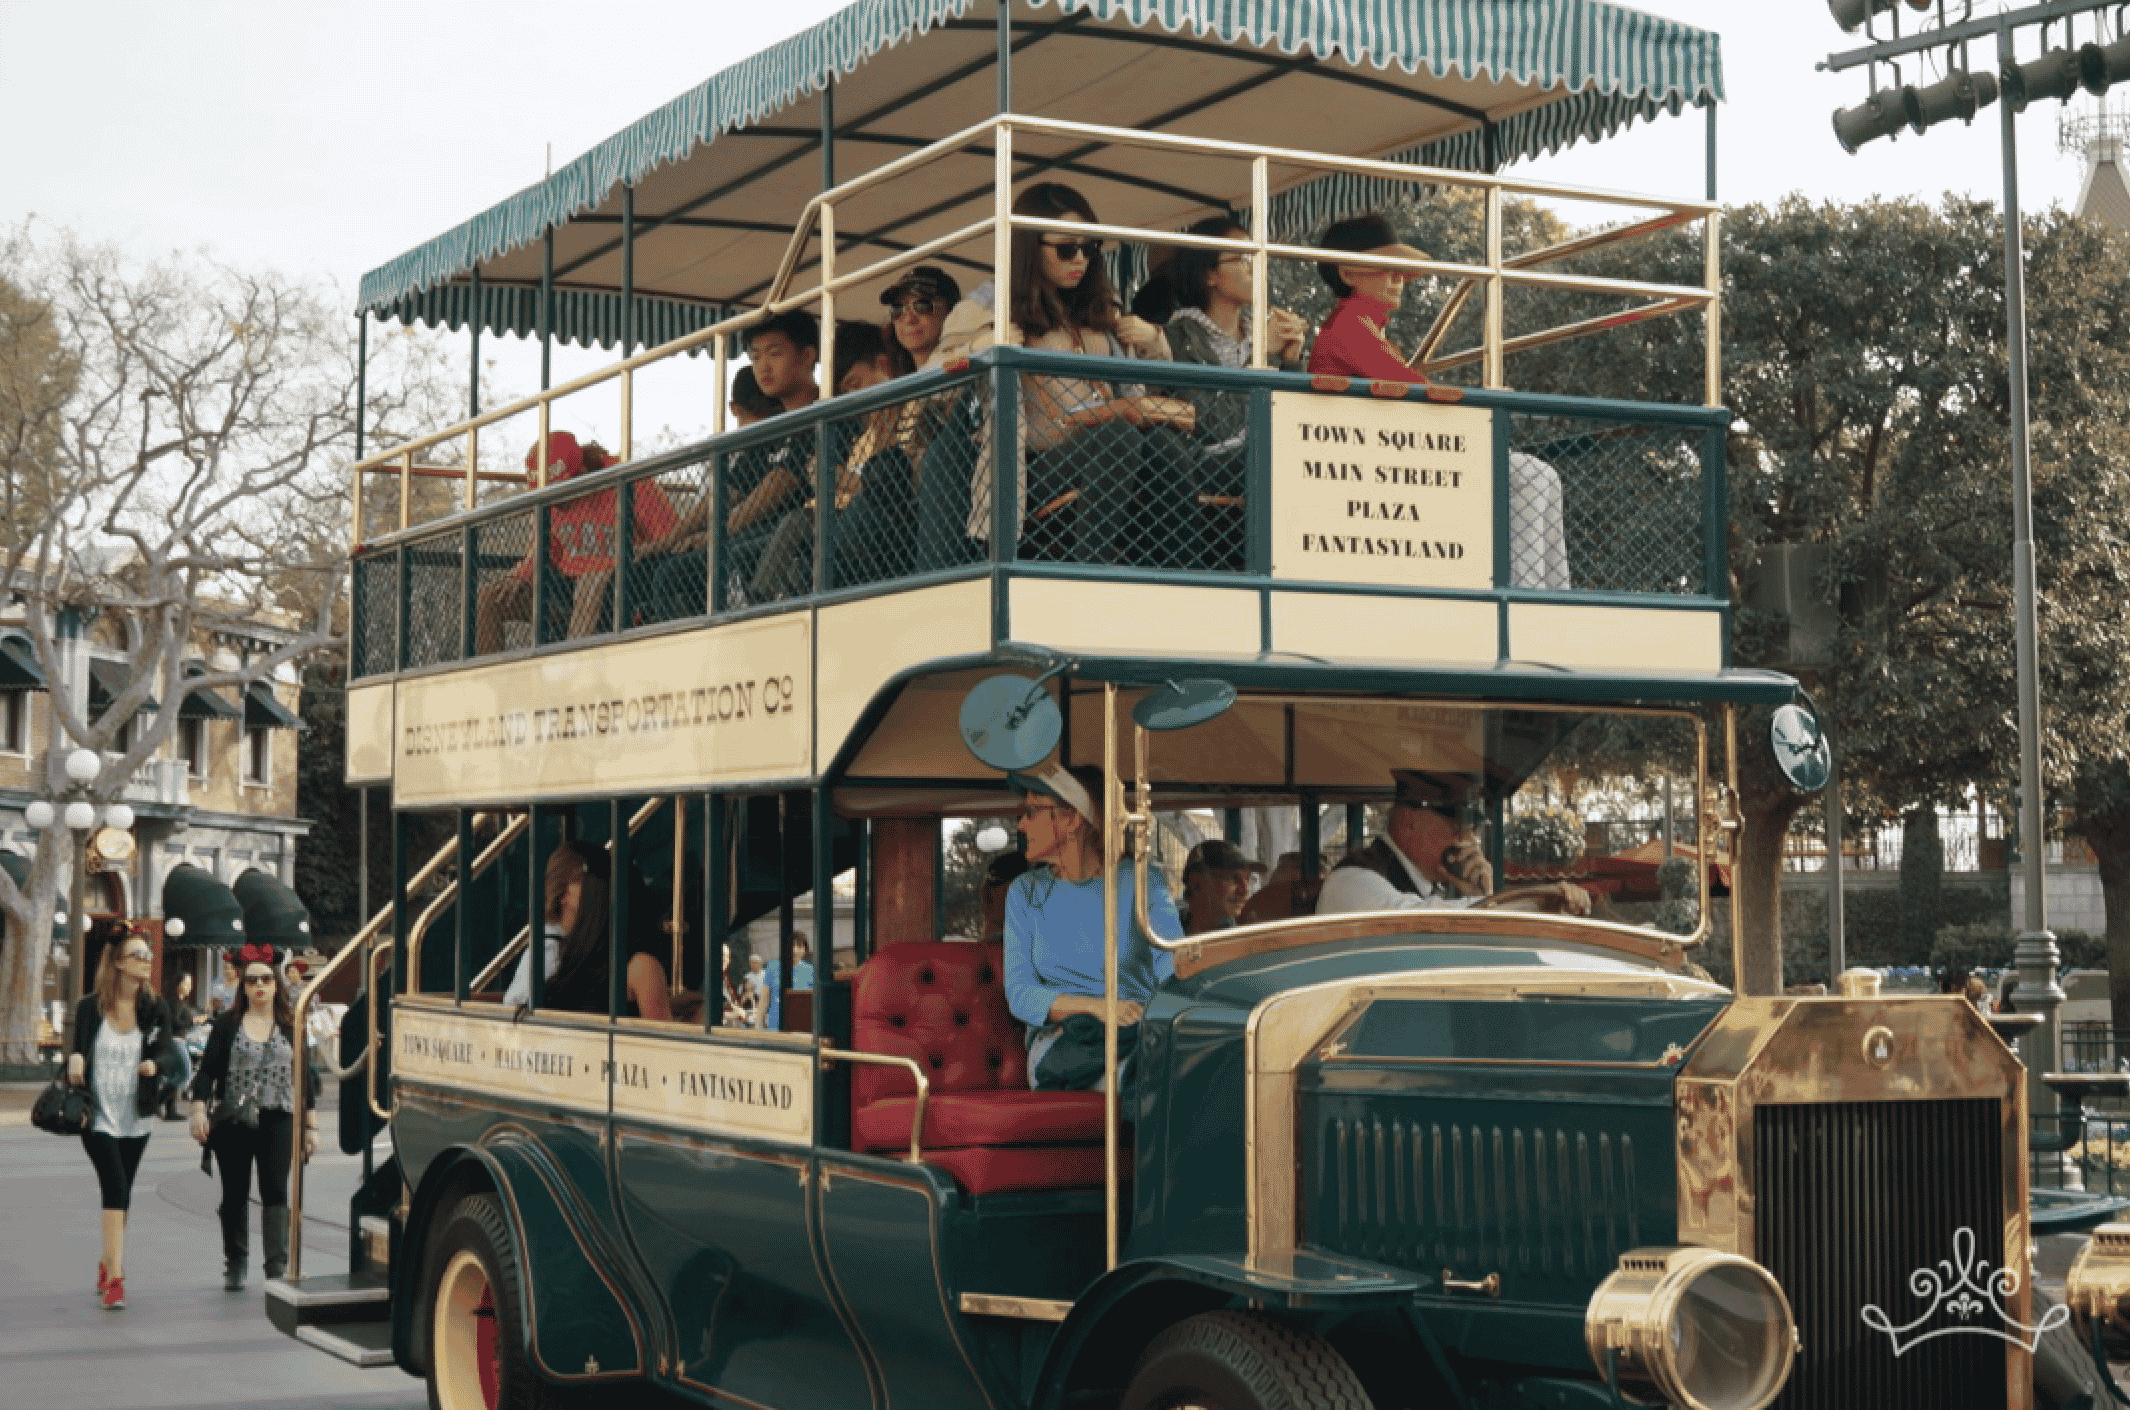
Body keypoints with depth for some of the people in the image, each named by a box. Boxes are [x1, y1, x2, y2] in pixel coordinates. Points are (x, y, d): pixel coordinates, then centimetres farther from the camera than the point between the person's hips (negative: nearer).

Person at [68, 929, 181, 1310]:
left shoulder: (155, 1008, 0)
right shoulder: (89, 1006, -6)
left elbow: (170, 1055, -7)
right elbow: (76, 1051, 3)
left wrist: (156, 1064, -29)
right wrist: (74, 1060, -20)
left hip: (136, 1119, 4)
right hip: (98, 1117, -3)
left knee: (119, 1192, 15)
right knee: (117, 1189, -17)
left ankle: (107, 1263, 34)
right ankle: (115, 1277, -18)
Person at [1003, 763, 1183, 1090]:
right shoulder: (1025, 892, 13)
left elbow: (1176, 973, -5)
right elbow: (1019, 995, 3)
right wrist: (1096, 1007, -17)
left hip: (1143, 1037, -1)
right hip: (1060, 1036, 1)